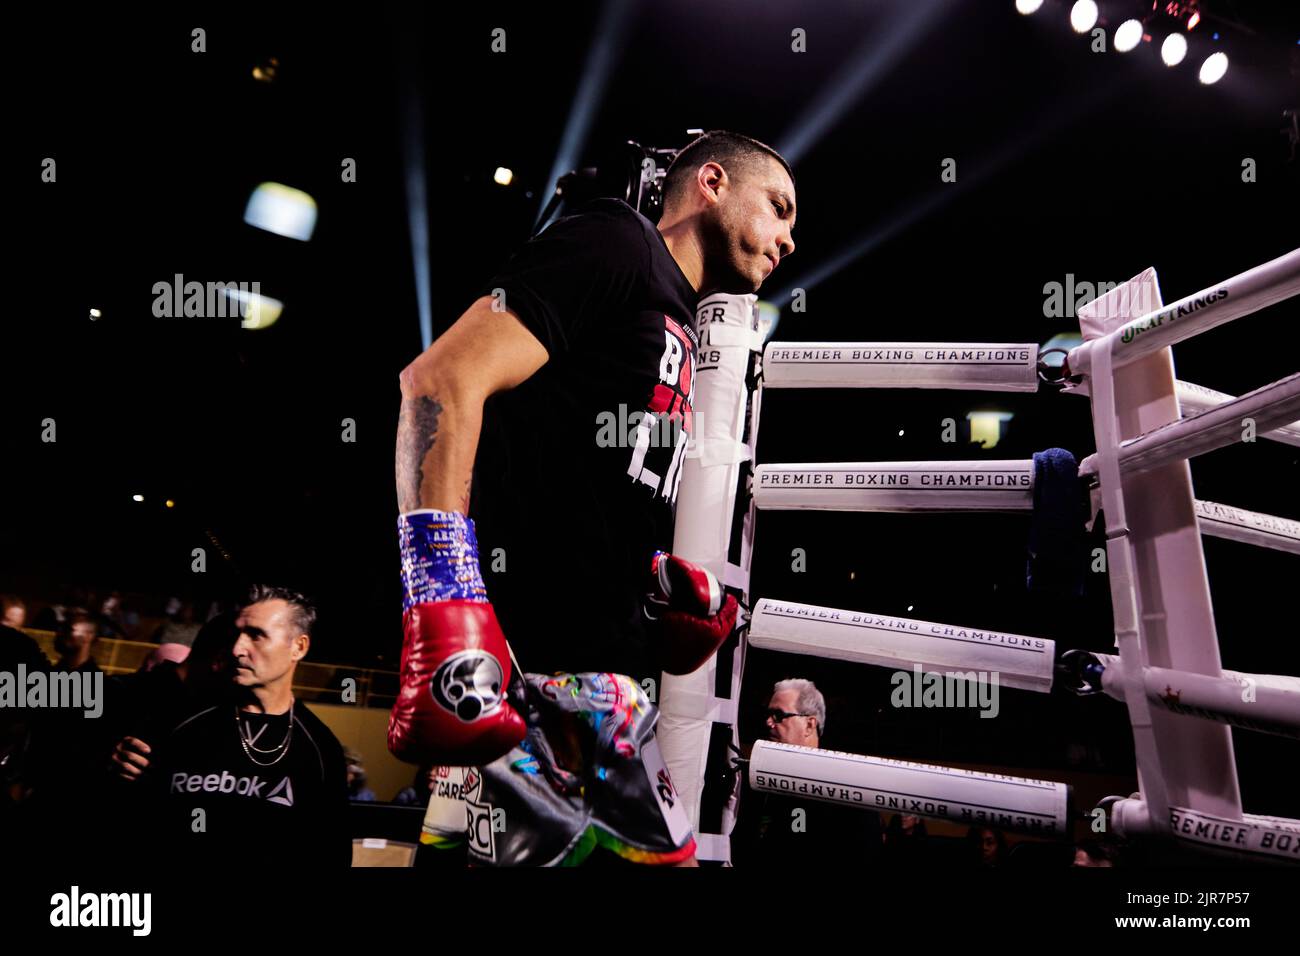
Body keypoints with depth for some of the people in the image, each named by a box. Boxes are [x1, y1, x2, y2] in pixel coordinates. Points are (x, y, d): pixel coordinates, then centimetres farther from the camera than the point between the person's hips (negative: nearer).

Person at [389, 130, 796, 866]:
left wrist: (665, 576, 10)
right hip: (521, 663, -9)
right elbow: (442, 382, -18)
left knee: (666, 849, 12)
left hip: (607, 672, 9)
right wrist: (445, 602, -26)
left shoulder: (681, 334, 21)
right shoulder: (618, 241, -5)